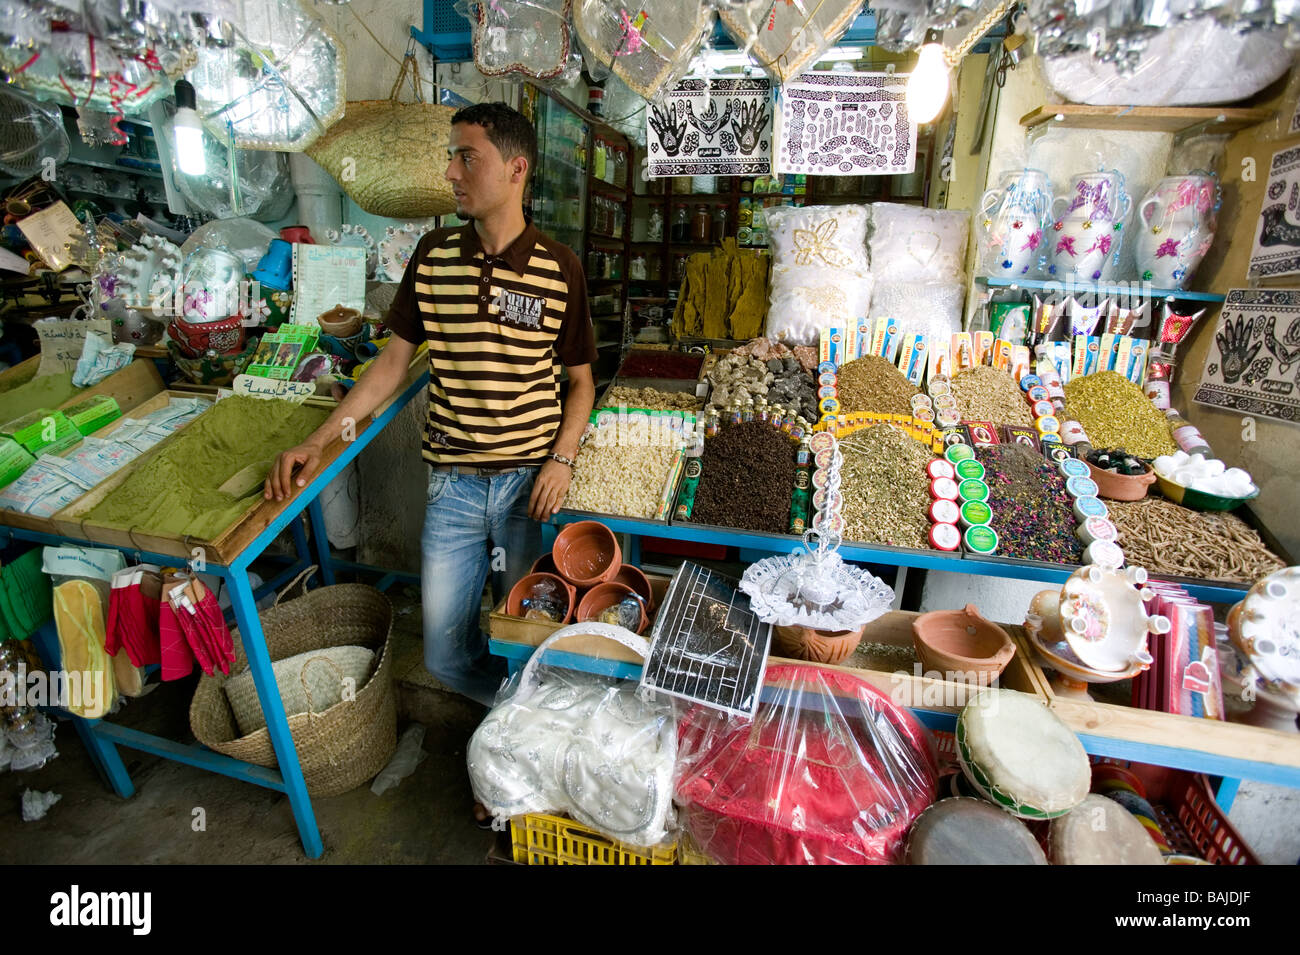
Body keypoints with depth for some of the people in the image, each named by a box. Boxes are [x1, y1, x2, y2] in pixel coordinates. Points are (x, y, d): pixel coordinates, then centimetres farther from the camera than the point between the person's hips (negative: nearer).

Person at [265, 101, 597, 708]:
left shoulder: (558, 269, -5)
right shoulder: (433, 255, 3)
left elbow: (580, 381, 2)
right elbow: (394, 361, 8)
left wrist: (561, 458, -13)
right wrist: (319, 440, 2)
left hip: (531, 480, -2)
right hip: (454, 482, 3)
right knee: (445, 656, 7)